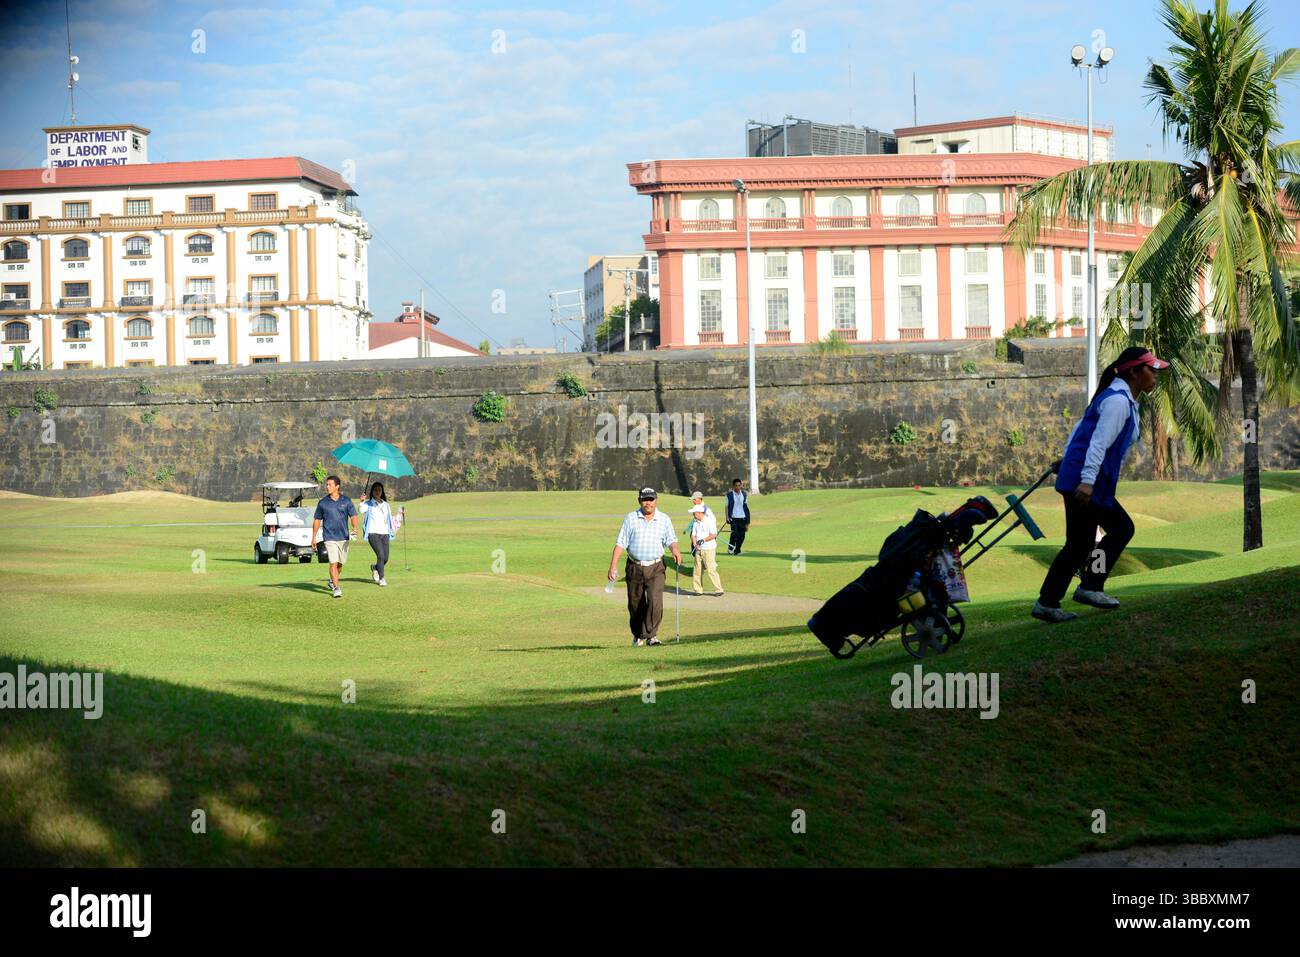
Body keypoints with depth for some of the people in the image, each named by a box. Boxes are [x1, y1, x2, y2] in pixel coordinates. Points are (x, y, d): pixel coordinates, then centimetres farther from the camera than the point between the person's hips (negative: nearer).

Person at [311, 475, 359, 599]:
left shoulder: (346, 501, 2)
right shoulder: (322, 503, 1)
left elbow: (353, 516, -2)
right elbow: (317, 520, 10)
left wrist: (355, 529, -21)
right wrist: (314, 538, 9)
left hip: (344, 537, 2)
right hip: (330, 537, -2)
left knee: (340, 563, 13)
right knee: (333, 563, -14)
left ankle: (332, 581, 38)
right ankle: (336, 588, -14)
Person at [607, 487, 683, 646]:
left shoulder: (664, 520, 5)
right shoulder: (631, 519, 2)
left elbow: (671, 540, 8)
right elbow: (620, 543, 1)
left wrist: (675, 549, -16)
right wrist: (613, 565, -6)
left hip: (656, 568, -1)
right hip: (634, 567, 1)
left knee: (655, 601, -18)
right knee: (635, 605, 9)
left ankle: (650, 635, -11)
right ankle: (638, 636, 28)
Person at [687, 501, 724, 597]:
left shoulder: (709, 521, -9)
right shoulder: (695, 522, 11)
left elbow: (714, 535, -15)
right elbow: (693, 535, 10)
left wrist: (703, 540, -23)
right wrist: (694, 545, -7)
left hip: (709, 549, -7)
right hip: (698, 549, 7)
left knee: (711, 570, -11)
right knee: (697, 570, 6)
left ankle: (718, 590, -6)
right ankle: (698, 590, 15)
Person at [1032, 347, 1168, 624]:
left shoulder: (1122, 398, 18)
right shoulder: (1118, 401, -14)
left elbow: (1081, 428, 22)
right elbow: (1100, 441, -23)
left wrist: (1068, 460, 25)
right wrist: (1087, 480, -29)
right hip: (1085, 484, -11)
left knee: (1121, 529, 15)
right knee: (1079, 544, -6)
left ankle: (1090, 587, 13)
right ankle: (1047, 604, -1)